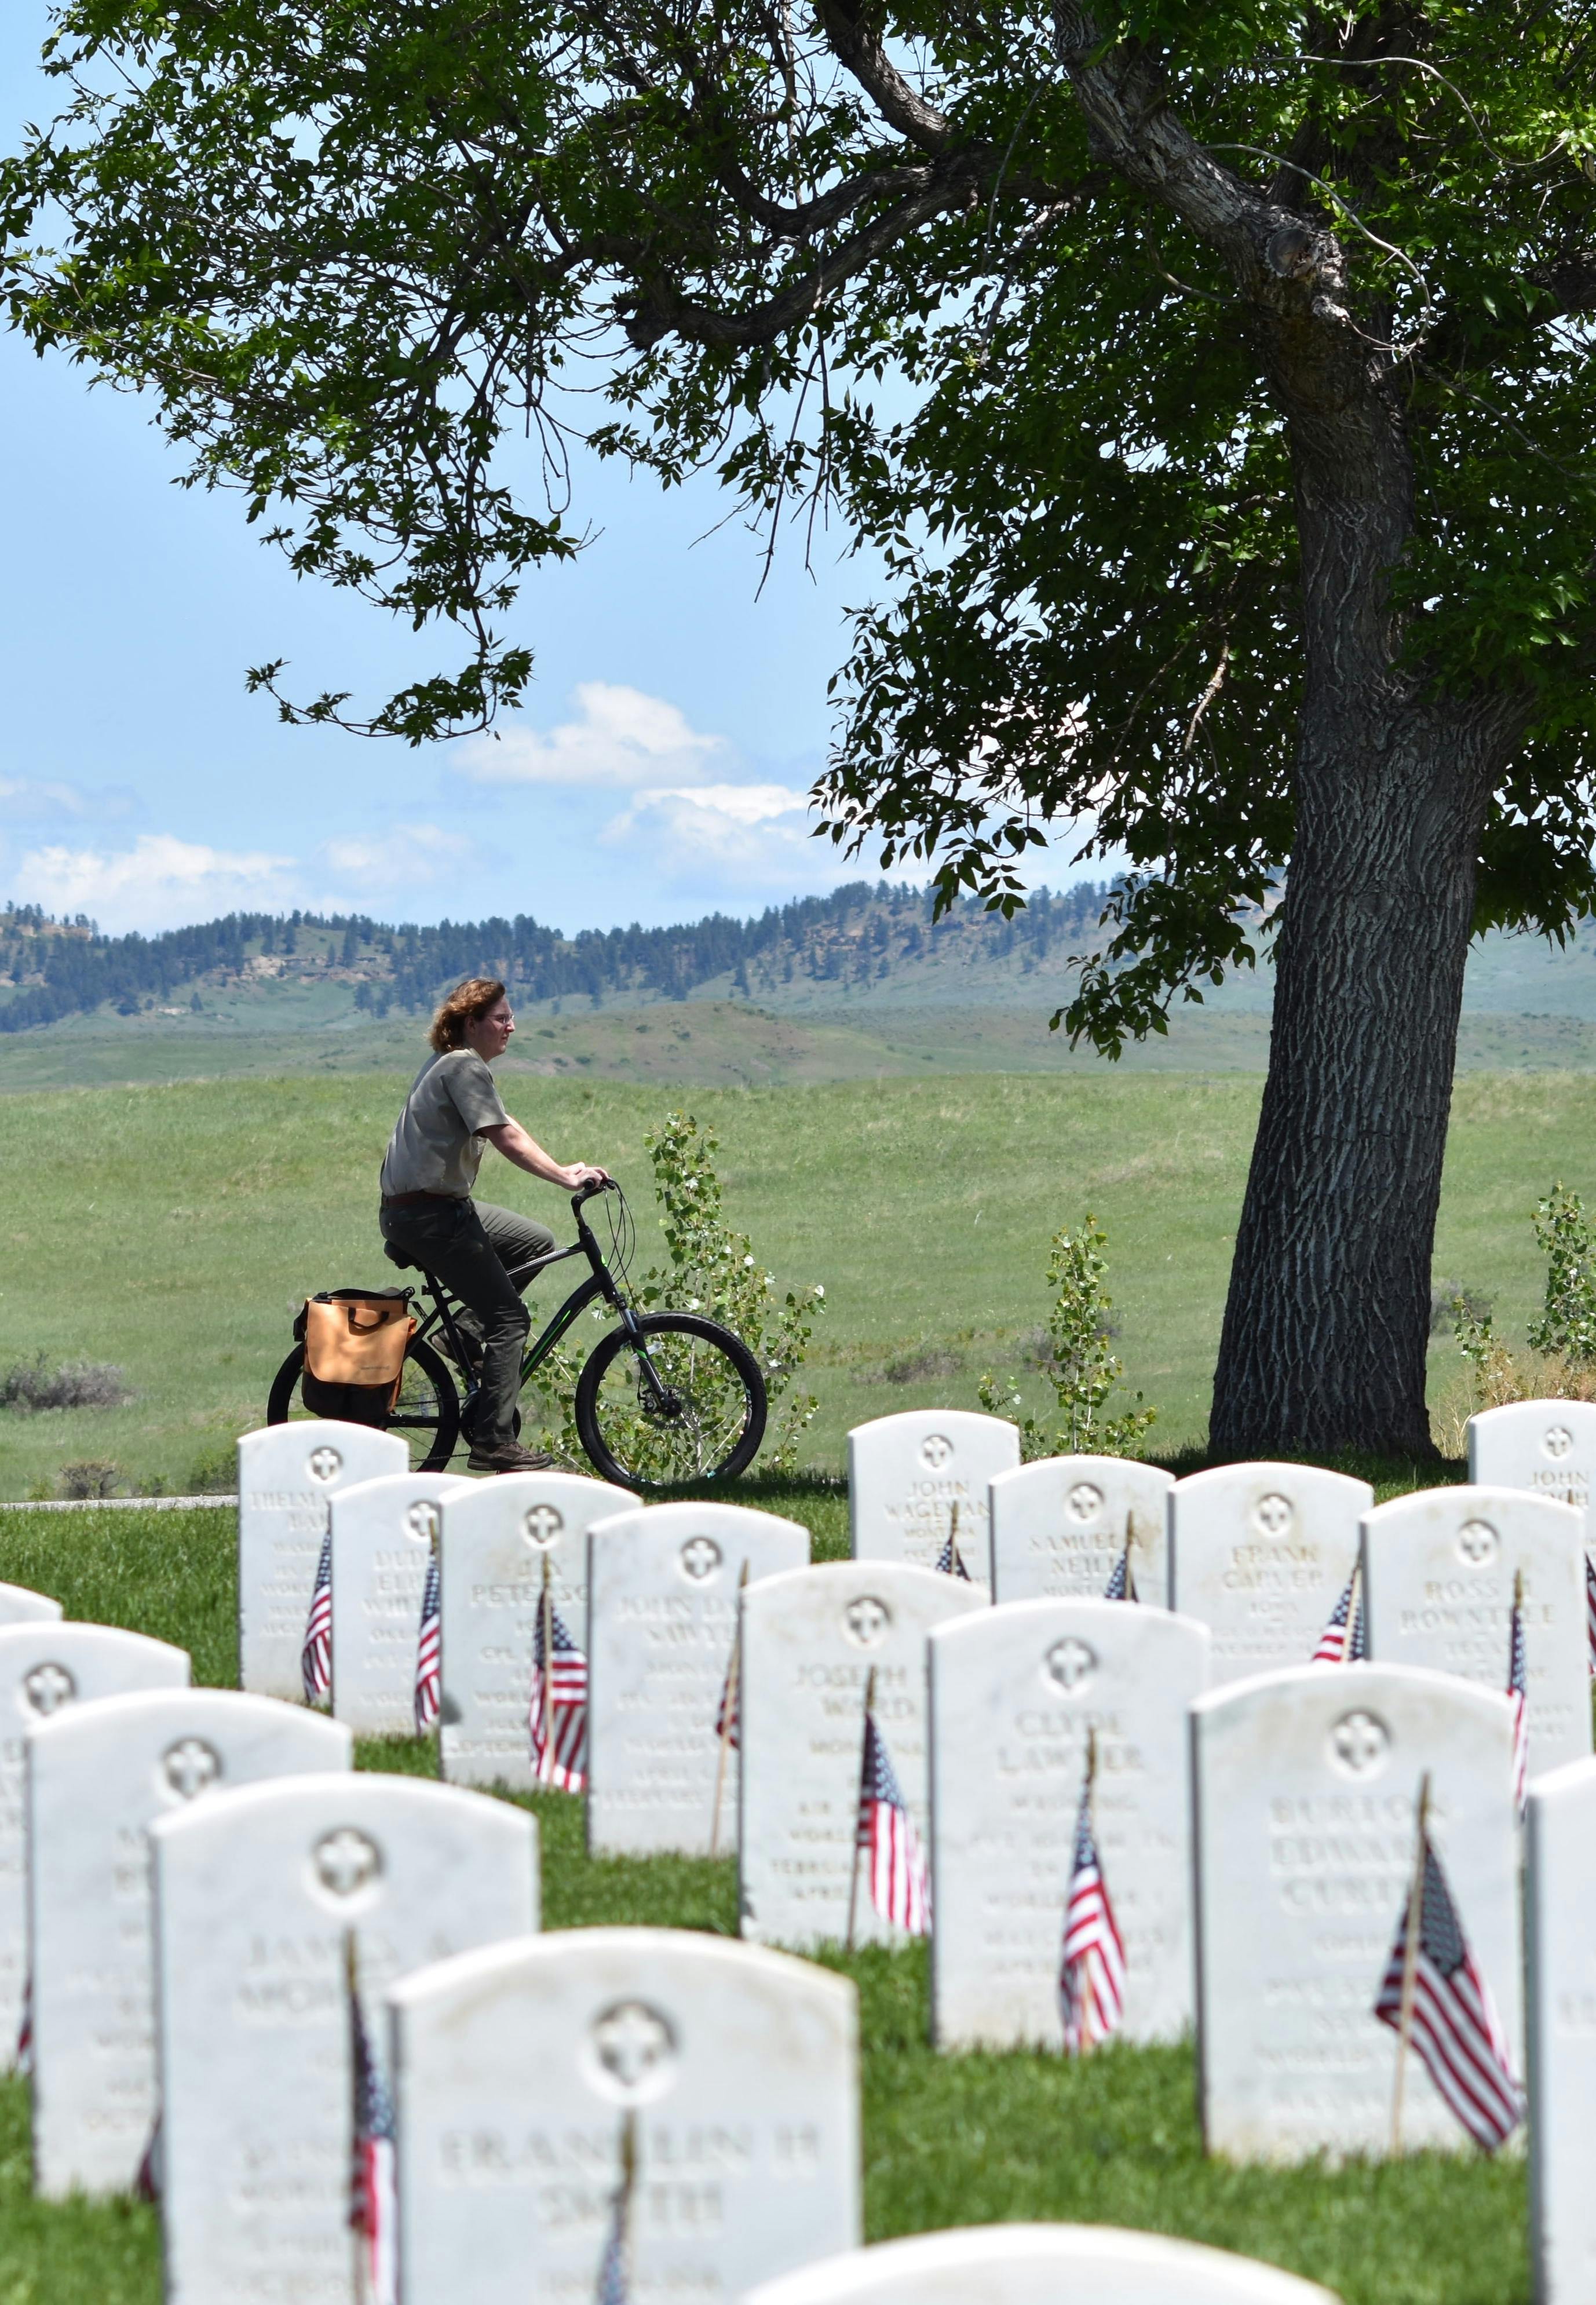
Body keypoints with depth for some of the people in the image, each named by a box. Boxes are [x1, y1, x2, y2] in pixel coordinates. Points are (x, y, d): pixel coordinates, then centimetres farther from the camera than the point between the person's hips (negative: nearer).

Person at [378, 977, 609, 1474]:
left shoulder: (448, 1063, 17)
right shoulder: (465, 1067, -15)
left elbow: (507, 1132, 19)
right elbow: (506, 1139, -23)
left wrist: (564, 1170, 12)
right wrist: (565, 1176, -25)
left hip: (439, 1205, 10)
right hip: (429, 1214, -10)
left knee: (537, 1242, 19)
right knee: (510, 1318, -9)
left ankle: (470, 1330, 13)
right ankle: (494, 1442, -10)